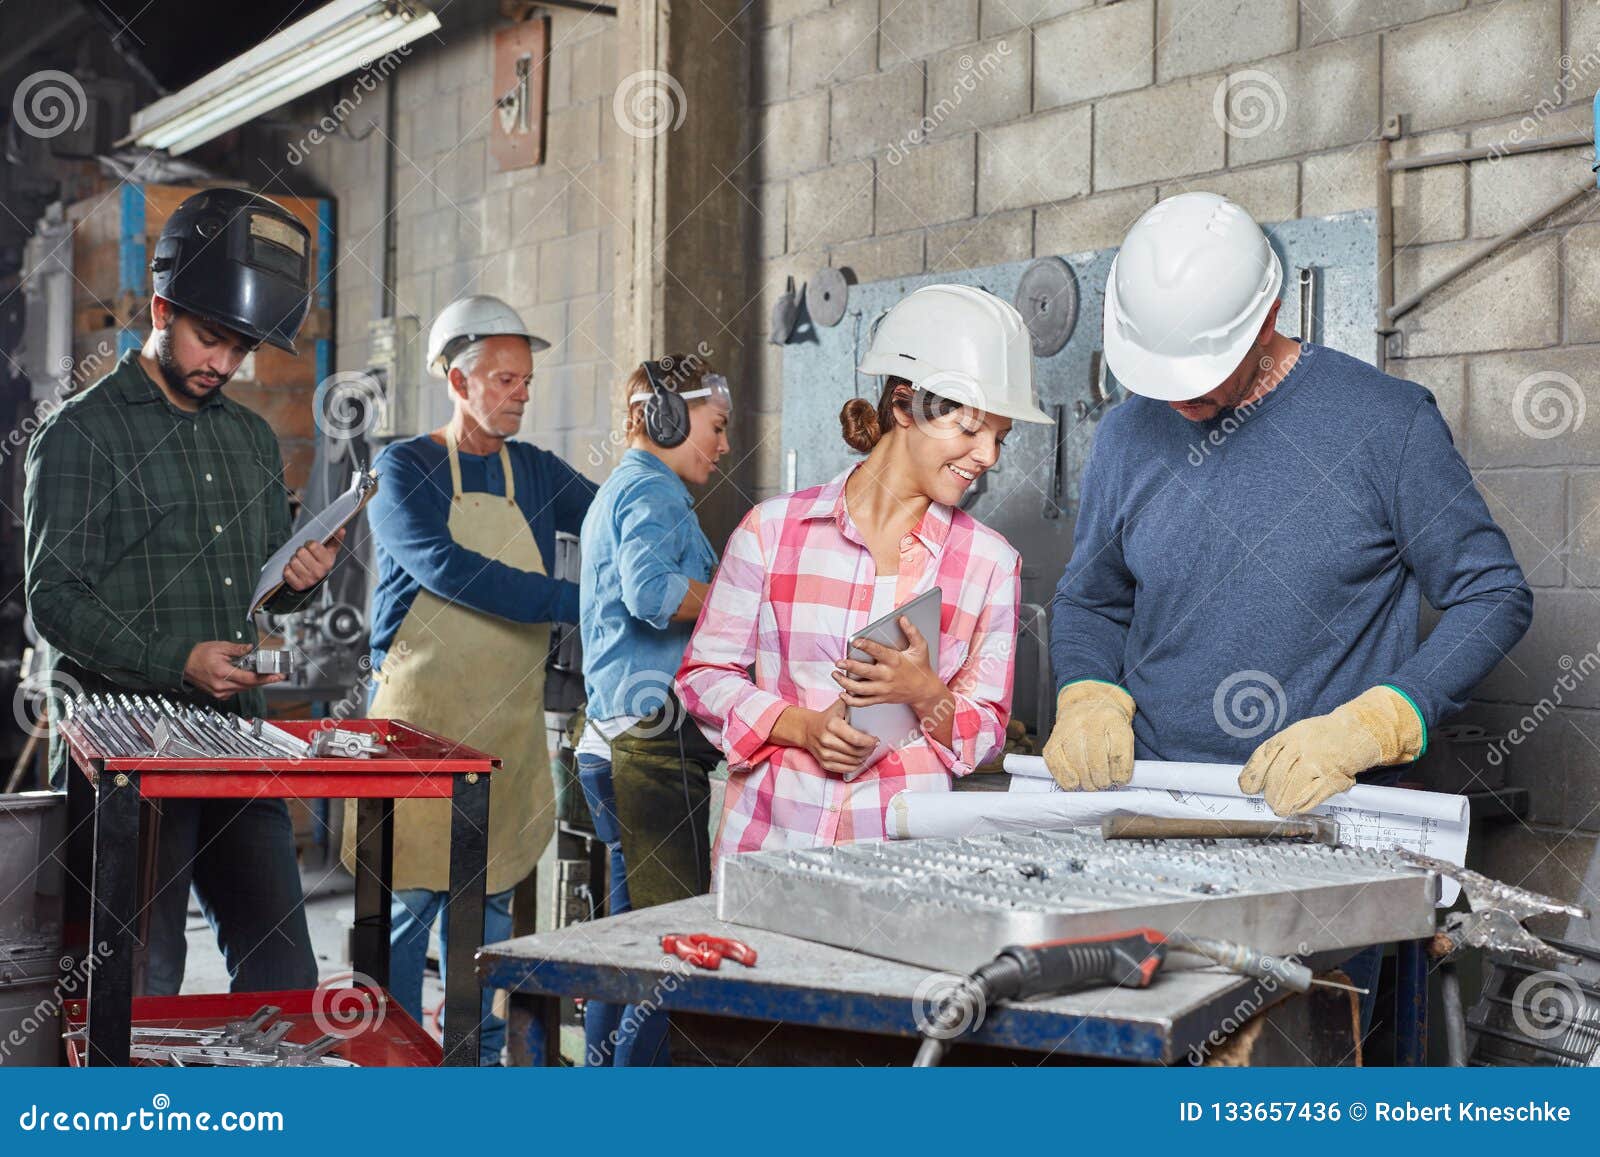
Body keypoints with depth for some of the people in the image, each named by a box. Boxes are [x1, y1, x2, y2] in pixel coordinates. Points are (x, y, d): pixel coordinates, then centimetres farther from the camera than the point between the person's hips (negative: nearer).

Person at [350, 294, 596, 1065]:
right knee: (409, 894, -1)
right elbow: (443, 566, -19)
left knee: (488, 900, 12)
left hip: (510, 726, 5)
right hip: (420, 715, -5)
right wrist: (573, 603, -23)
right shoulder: (405, 469, -3)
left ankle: (479, 1056, 23)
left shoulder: (535, 473, 12)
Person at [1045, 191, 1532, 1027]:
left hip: (1321, 817, -3)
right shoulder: (1128, 436, 10)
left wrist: (1361, 731, -12)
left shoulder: (1384, 419, -3)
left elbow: (1493, 595, 1)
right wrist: (1088, 698, 1)